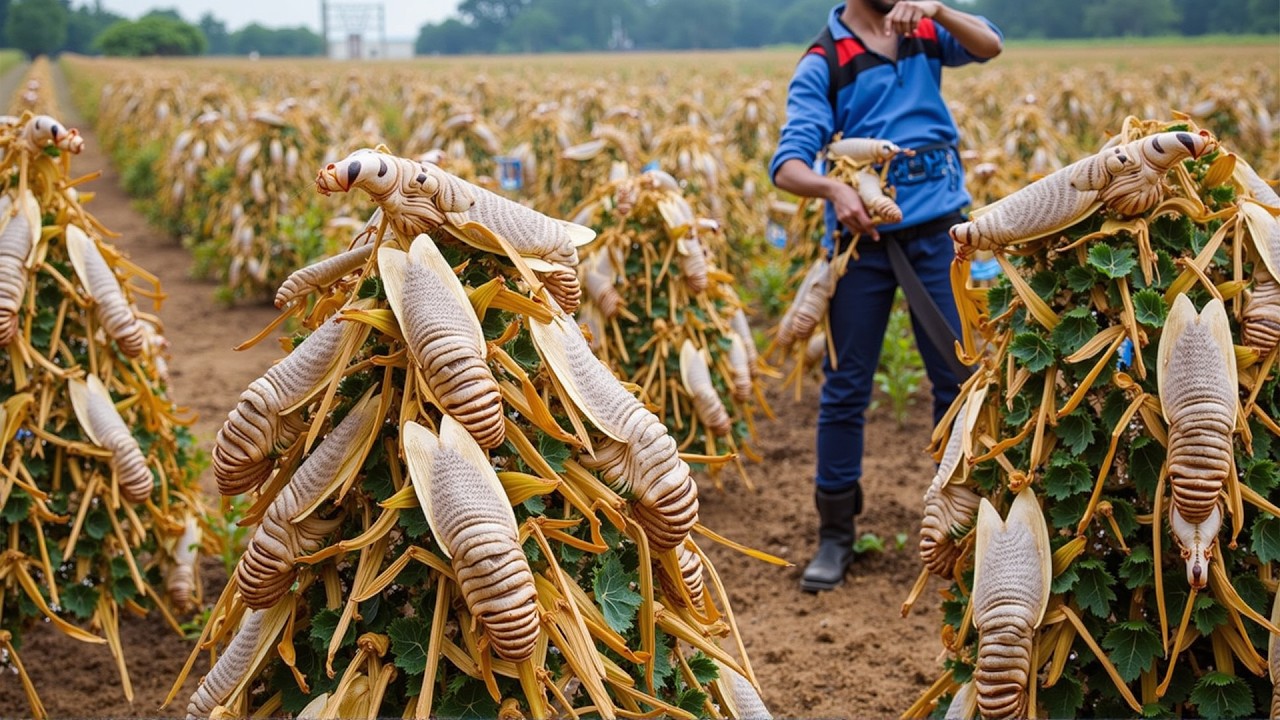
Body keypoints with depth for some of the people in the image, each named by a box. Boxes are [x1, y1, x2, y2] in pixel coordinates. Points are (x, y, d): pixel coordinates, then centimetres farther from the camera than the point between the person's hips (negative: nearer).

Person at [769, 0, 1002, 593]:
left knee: (958, 378, 6)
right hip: (861, 234, -2)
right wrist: (833, 188, -34)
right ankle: (835, 534, 16)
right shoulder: (822, 62, -4)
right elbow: (788, 166, -13)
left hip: (936, 229, 2)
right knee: (846, 387, 3)